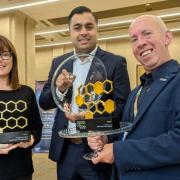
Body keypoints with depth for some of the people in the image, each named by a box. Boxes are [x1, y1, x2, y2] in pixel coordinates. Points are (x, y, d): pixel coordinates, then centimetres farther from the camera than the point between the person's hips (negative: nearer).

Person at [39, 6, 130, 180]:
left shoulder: (115, 62, -7)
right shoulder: (58, 62, 5)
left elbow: (123, 107, -10)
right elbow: (44, 103, 5)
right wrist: (59, 89, -14)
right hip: (65, 151, 4)